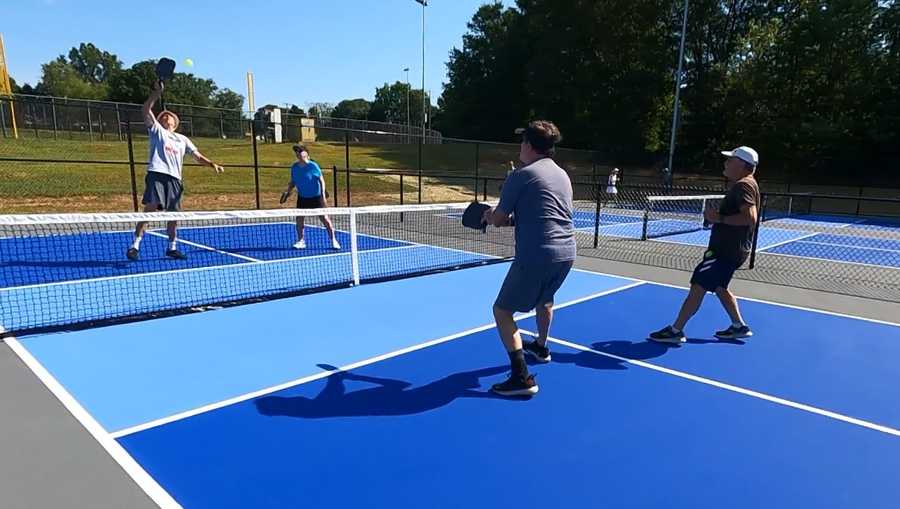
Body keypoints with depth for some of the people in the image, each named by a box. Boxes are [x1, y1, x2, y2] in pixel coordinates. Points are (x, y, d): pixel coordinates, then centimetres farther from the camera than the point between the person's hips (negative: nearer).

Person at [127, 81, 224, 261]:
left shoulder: (182, 139, 24)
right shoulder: (157, 130, 14)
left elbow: (198, 156, 20)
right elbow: (145, 110, 1)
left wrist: (212, 164, 3)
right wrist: (157, 92, -5)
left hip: (174, 179, 4)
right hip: (156, 175, -4)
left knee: (173, 214, 7)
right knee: (150, 208, -16)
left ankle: (172, 247, 20)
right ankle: (135, 245, -13)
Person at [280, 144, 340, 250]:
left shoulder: (313, 166, -13)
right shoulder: (294, 167, 0)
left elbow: (321, 180, -9)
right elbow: (292, 182, 11)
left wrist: (323, 195, -16)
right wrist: (287, 191, -5)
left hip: (316, 197, -4)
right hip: (302, 197, 5)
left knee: (324, 218, -4)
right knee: (299, 218, 1)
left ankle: (333, 240, 6)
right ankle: (301, 241, 15)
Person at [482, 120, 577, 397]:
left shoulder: (521, 175, -8)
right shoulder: (563, 174, 15)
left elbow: (498, 220, -2)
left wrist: (490, 216, 20)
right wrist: (512, 217, 18)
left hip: (536, 255, -8)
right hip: (567, 253, 8)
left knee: (502, 311, 2)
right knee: (544, 298, 34)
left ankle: (521, 377, -5)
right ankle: (541, 347, 53)